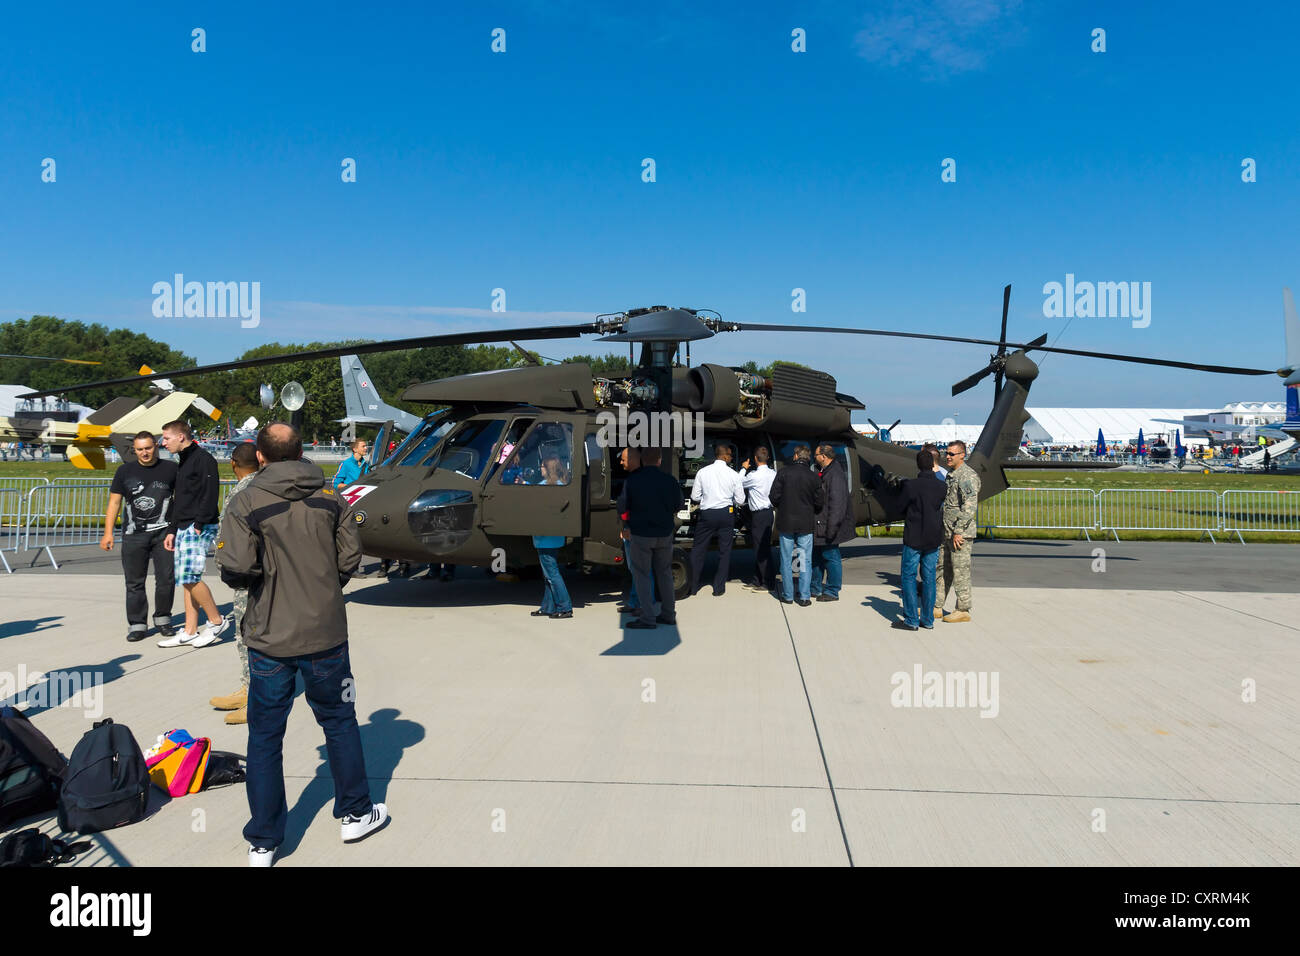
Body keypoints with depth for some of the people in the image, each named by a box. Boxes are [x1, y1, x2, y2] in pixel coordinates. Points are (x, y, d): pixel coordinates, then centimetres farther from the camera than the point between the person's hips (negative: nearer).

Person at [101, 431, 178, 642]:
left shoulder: (170, 469, 5)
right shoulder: (125, 471, 8)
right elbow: (114, 502, 9)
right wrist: (108, 533, 1)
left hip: (163, 532, -1)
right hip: (134, 535, 1)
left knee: (166, 579, 0)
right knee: (134, 582, 2)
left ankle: (162, 619, 17)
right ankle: (137, 625, 10)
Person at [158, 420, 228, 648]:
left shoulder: (204, 459, -9)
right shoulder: (182, 463, 21)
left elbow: (210, 494, -17)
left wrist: (199, 524, -21)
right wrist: (173, 531, 21)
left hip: (200, 528, -10)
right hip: (184, 528, 10)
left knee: (190, 577, -15)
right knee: (186, 580, 8)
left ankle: (216, 621, -1)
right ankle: (190, 632, 12)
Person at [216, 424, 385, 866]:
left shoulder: (246, 503, -10)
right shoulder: (328, 498, -1)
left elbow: (236, 568, -19)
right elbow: (350, 556, 0)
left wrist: (259, 579, 4)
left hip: (270, 639, -2)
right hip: (326, 634, 2)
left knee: (265, 736, 11)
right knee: (339, 722, 18)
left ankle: (263, 842, 19)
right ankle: (355, 814, 29)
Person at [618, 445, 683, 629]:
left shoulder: (632, 480, -10)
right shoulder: (669, 480, -3)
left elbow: (622, 507, -1)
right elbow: (679, 505, 9)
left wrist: (626, 526, 18)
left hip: (640, 535, -3)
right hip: (664, 534, 3)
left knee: (642, 575, 3)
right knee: (664, 573, 16)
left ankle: (647, 618, 1)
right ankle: (668, 614, 22)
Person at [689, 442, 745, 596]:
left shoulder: (702, 472, -6)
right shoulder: (733, 475, -6)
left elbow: (695, 497, -1)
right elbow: (740, 500, -2)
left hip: (706, 514, 0)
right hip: (726, 515, 0)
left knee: (698, 550, 11)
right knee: (724, 551, 11)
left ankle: (693, 586, 15)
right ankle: (719, 587, 15)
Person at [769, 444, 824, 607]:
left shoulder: (783, 473, -7)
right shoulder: (813, 477, -4)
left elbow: (774, 496, -6)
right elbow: (820, 503, -1)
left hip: (785, 522, 0)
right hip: (806, 524, 0)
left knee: (786, 561, 9)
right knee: (805, 561, 6)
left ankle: (788, 596, 13)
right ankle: (804, 597, 6)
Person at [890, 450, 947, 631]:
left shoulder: (910, 486, -14)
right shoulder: (941, 487, -1)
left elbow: (900, 506, -4)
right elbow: (940, 507, 9)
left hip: (914, 538, -4)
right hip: (934, 539, 5)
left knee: (908, 577, 4)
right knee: (929, 578, 11)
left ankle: (911, 620, 2)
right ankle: (928, 620, 15)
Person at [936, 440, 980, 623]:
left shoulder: (968, 476, -13)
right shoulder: (950, 475, 17)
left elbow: (969, 506, -20)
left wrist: (959, 531, -22)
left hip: (961, 534, -9)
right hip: (947, 533, 9)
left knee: (960, 572, -3)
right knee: (943, 570, 12)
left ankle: (963, 611, 6)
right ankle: (937, 607, 18)